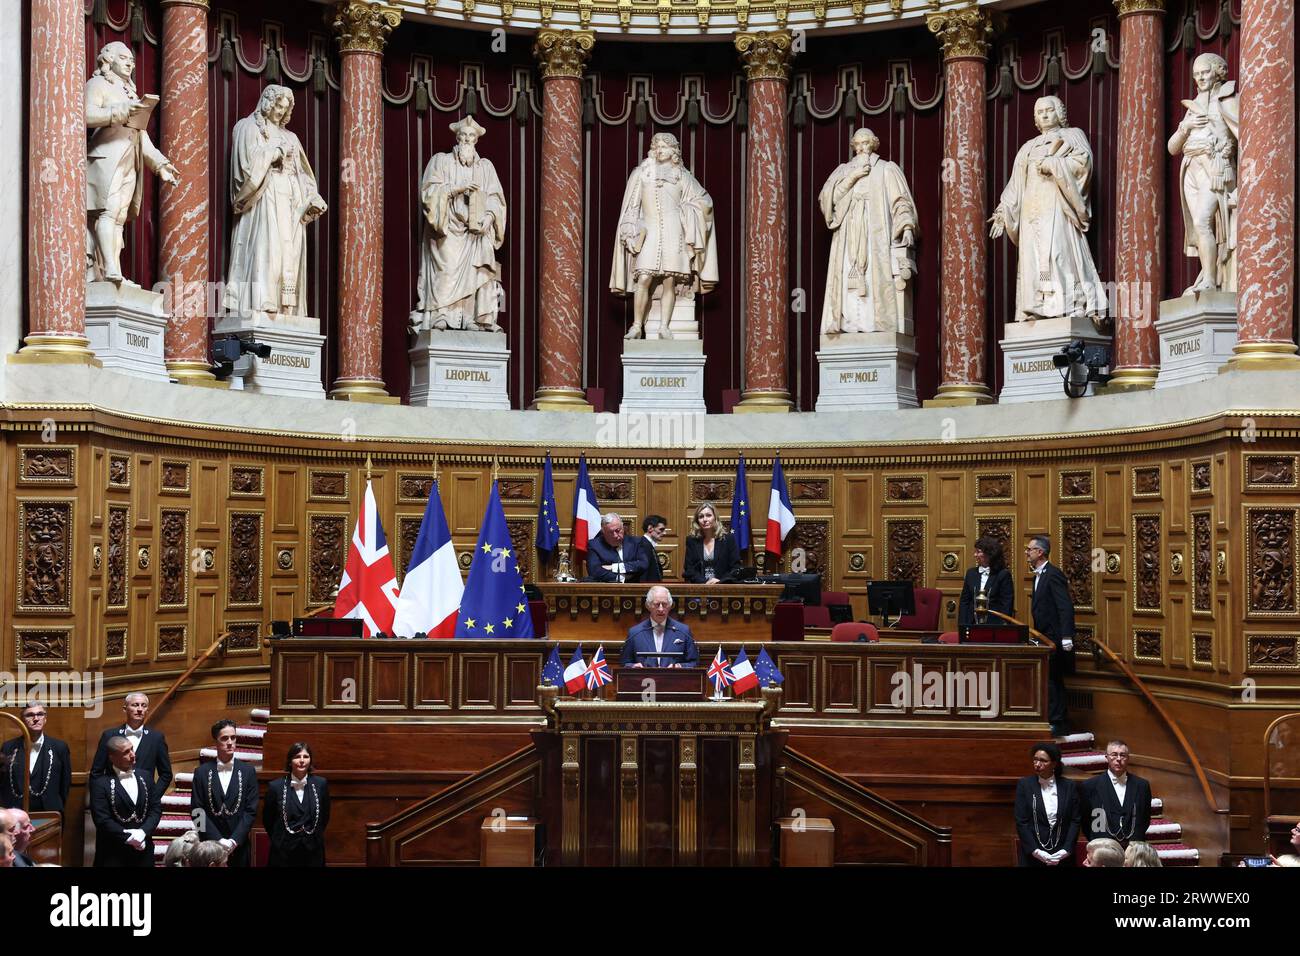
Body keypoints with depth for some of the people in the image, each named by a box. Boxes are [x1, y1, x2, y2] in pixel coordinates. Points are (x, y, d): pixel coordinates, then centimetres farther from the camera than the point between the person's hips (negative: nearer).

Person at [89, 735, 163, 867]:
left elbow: (156, 808, 4)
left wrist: (143, 832, -12)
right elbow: (102, 819, -14)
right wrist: (129, 837, -16)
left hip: (143, 850, 4)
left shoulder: (144, 777, 8)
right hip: (113, 854, -4)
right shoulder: (100, 783, -7)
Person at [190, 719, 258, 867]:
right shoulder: (202, 772, 1)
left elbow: (251, 811, -2)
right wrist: (218, 840, -12)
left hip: (239, 846, 0)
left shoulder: (248, 772, 2)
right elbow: (197, 811, -3)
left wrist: (234, 841, -13)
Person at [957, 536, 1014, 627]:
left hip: (994, 626, -4)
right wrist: (962, 625, 2)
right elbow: (964, 602, 11)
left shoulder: (1003, 575, -2)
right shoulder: (971, 573, 12)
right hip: (972, 623, 4)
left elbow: (1007, 606, -6)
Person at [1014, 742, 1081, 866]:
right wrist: (1036, 851, -13)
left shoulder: (1069, 786, 2)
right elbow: (1021, 822, -5)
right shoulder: (1024, 784, -1)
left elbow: (1075, 821, 1)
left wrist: (1066, 850, -10)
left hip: (1062, 856, 1)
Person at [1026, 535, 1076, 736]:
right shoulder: (1038, 575, 15)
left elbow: (1066, 607, -21)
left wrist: (1066, 637, -26)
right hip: (1045, 638, 10)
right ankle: (1059, 724, 17)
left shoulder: (1053, 574, -15)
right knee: (1054, 682, 12)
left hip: (1055, 638, -10)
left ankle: (1056, 723, -5)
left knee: (1050, 681, -9)